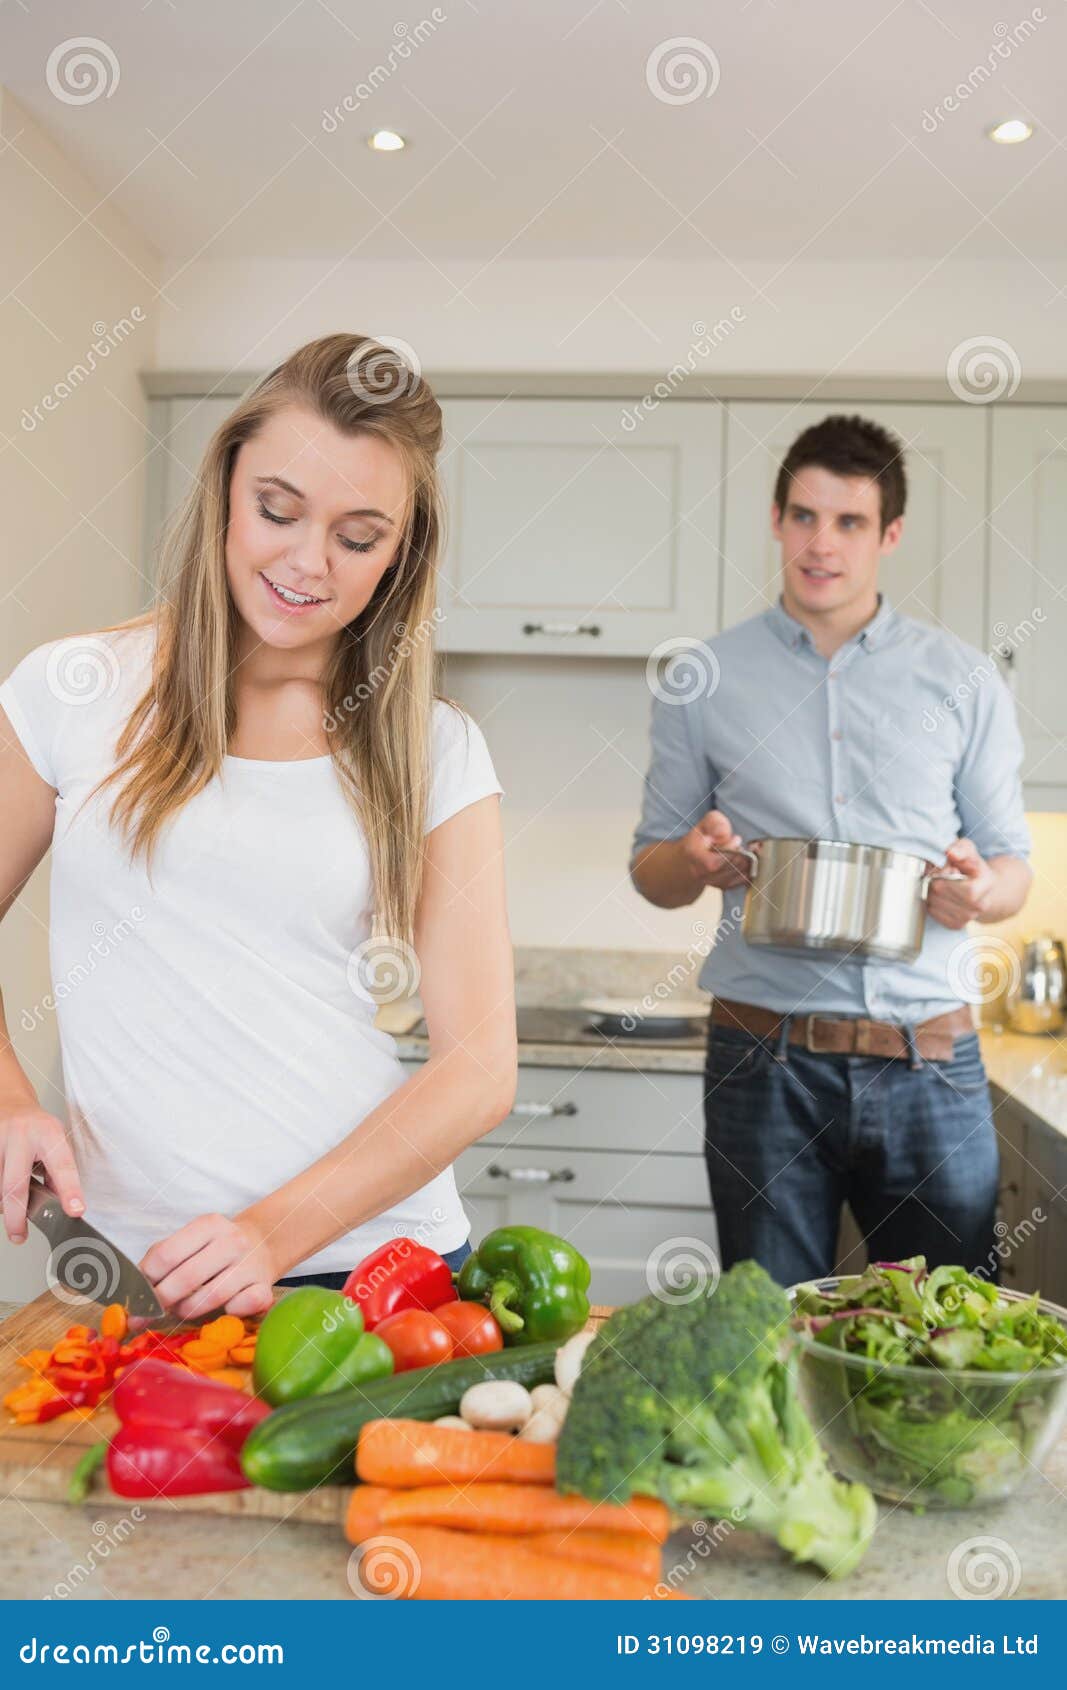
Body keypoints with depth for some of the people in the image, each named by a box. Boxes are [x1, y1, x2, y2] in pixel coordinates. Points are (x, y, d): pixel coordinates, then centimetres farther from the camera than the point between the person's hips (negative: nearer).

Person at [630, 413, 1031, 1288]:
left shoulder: (965, 682, 8)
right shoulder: (704, 679, 6)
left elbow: (1013, 860, 11)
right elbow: (651, 869, 9)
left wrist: (982, 889, -12)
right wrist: (695, 860, -14)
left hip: (930, 1060, 1)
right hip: (766, 1060, 0)